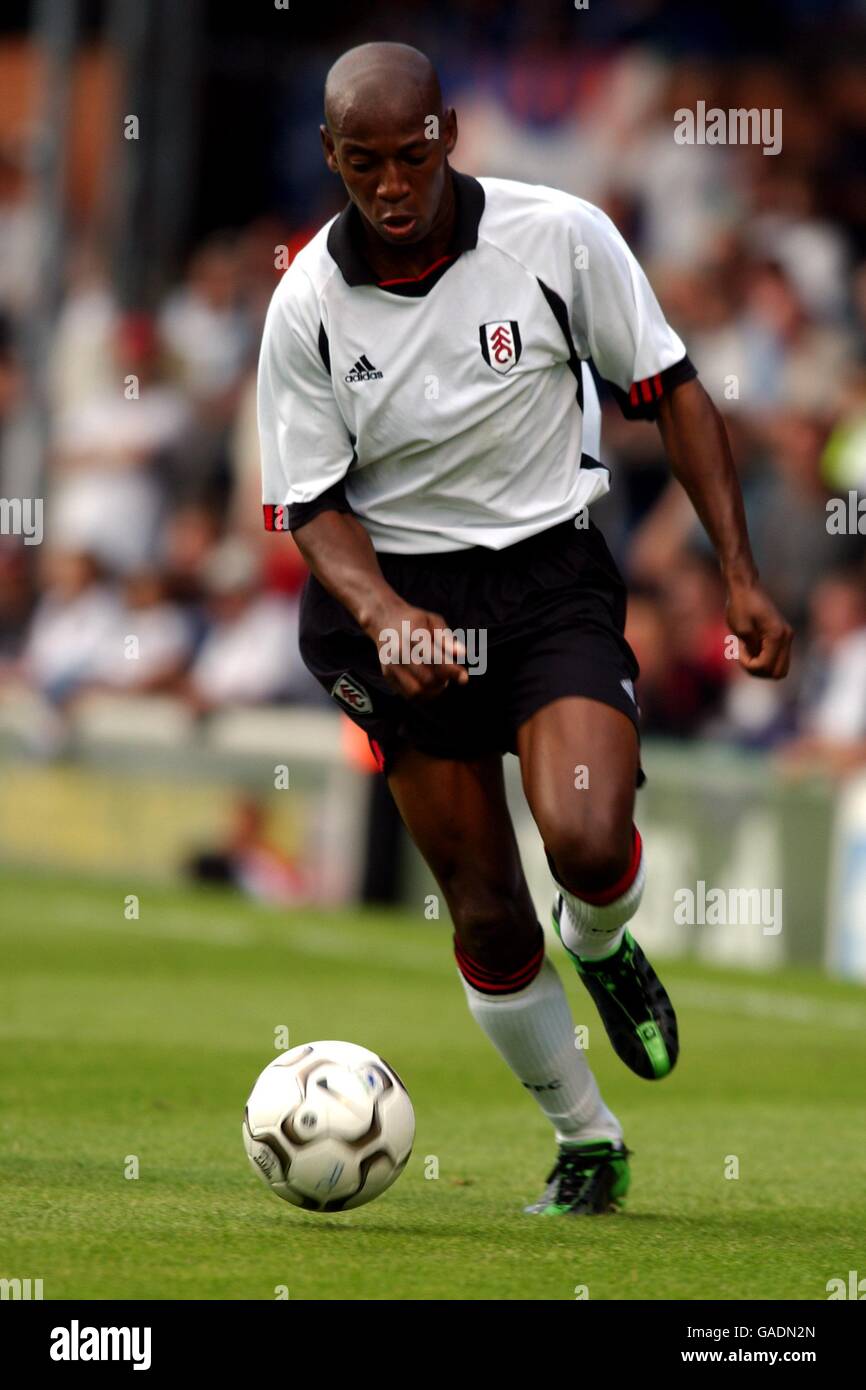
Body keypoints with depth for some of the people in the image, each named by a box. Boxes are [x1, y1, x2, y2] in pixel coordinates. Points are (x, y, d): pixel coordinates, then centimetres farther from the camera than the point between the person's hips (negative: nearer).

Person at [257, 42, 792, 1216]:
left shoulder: (560, 236, -12)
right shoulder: (308, 305, -9)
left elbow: (670, 390, 0)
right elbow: (315, 505, -3)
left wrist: (740, 572, -4)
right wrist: (382, 613, -23)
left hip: (552, 571, -1)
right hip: (404, 599, 1)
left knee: (588, 845, -25)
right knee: (485, 919, 2)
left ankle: (604, 948, 14)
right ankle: (587, 1146, 24)